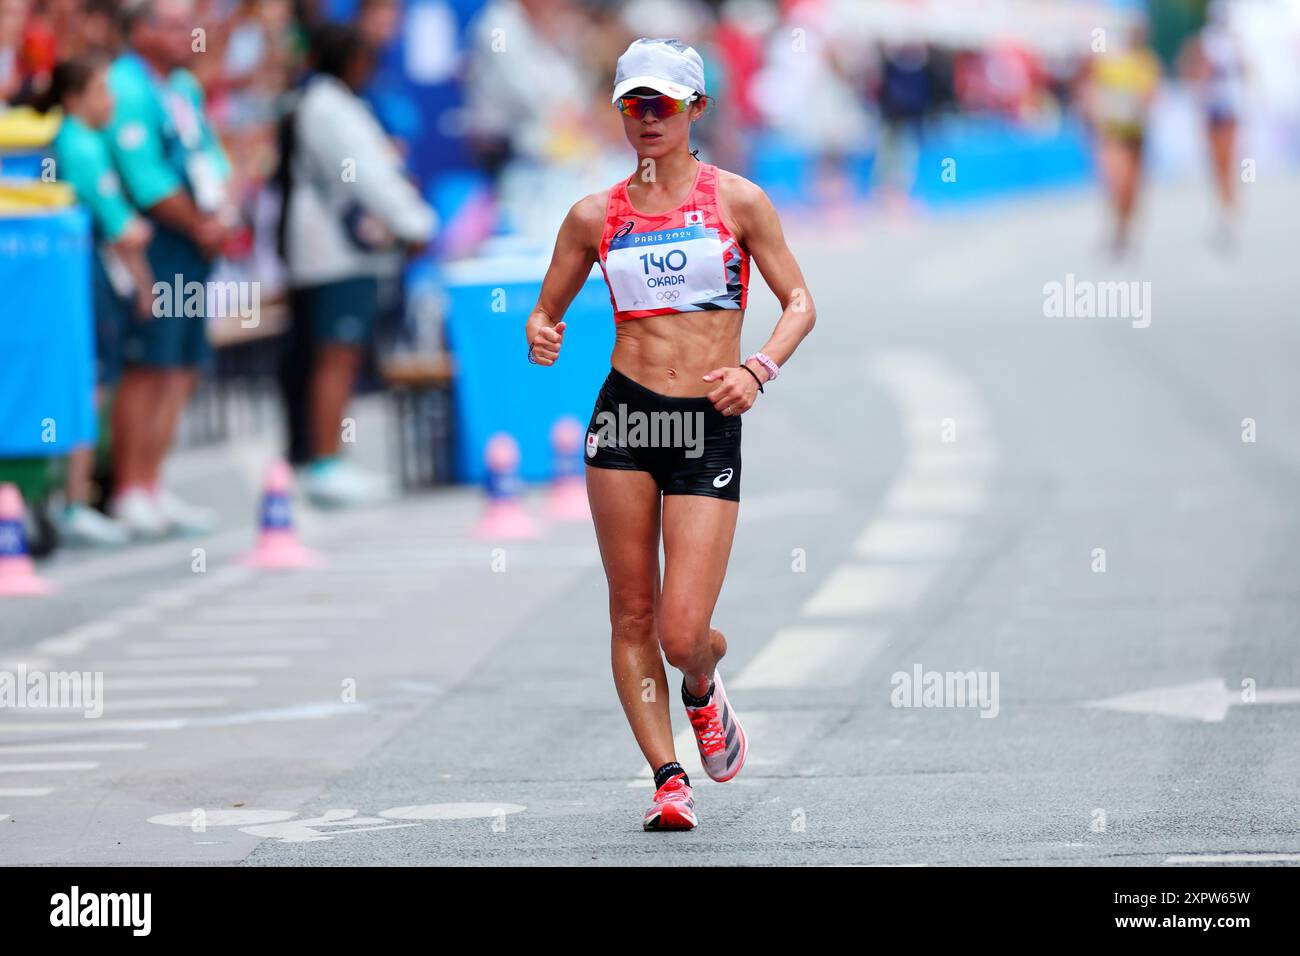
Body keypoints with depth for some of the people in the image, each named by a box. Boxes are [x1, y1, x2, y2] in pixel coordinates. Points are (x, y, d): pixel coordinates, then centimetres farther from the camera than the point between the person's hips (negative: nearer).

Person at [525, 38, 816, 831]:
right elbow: (547, 311, 14)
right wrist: (541, 336, -10)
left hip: (709, 428, -2)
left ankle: (704, 690, 28)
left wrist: (759, 369, -13)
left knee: (682, 635, -9)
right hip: (625, 412, 2)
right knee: (632, 615, 1)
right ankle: (669, 779, 13)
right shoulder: (596, 216, 7)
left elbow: (800, 303, 5)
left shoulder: (737, 200, 3)